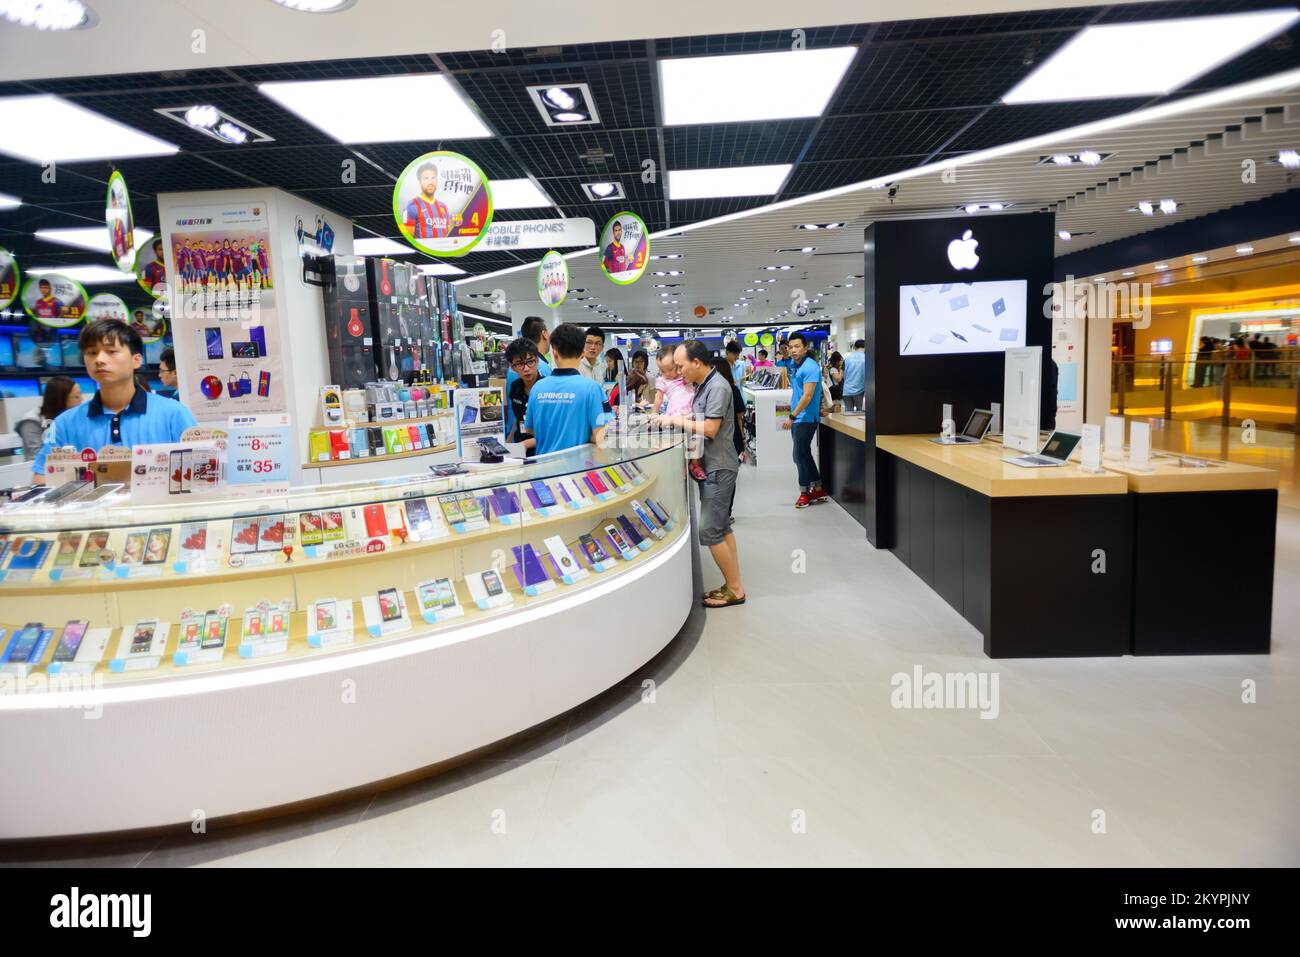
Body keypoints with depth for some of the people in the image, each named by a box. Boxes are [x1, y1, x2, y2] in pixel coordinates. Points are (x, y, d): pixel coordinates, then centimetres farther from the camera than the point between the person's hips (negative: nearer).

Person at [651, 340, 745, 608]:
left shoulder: (717, 387, -17)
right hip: (711, 466, 10)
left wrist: (676, 420, -14)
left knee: (709, 531, -7)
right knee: (722, 526, 13)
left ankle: (735, 589, 3)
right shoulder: (703, 386, 12)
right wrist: (674, 419, -1)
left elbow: (709, 430, -22)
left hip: (719, 468, -10)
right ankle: (733, 584, 20)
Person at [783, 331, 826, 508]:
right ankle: (818, 490, 21)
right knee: (804, 455, 13)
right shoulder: (796, 366, 13)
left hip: (805, 419, -9)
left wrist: (792, 416, -22)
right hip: (798, 419, 9)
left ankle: (805, 493, 7)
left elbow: (807, 396, -22)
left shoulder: (810, 367, -16)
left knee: (801, 456, -4)